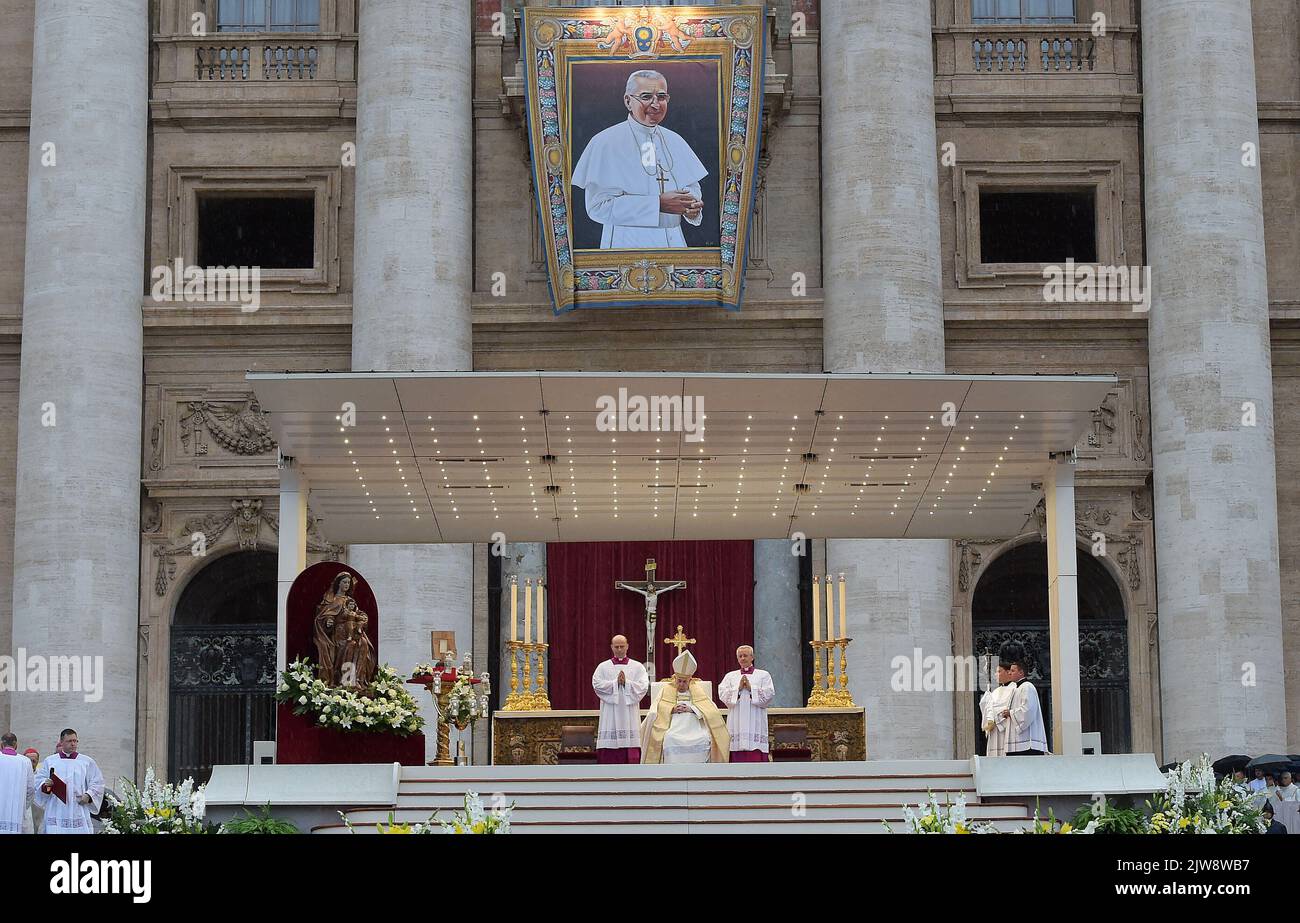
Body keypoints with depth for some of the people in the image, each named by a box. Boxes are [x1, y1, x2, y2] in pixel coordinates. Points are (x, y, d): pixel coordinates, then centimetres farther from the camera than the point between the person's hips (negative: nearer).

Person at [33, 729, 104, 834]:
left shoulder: (87, 762, 10)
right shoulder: (49, 761, 12)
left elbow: (97, 783, 9)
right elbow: (38, 781, 11)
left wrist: (88, 796, -8)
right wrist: (45, 785, -12)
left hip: (78, 813, 0)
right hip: (56, 813, 0)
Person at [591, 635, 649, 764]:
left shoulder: (637, 667, 9)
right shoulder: (603, 667, 9)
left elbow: (643, 686, -3)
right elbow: (597, 684, -5)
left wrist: (626, 682, -14)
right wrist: (616, 683, -12)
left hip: (630, 713, 0)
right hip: (610, 716, 0)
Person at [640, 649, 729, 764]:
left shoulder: (698, 690, 21)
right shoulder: (666, 690, 20)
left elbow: (711, 710, 7)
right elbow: (655, 711, 7)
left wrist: (691, 709, -7)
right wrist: (672, 709, -9)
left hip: (694, 727, 1)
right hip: (674, 727, -1)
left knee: (704, 739, -30)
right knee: (670, 740, -33)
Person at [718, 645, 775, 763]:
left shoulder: (763, 675, 10)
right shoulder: (730, 676, 16)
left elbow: (769, 694, -4)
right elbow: (722, 694, 2)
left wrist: (751, 688, -8)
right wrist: (738, 688, -8)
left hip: (755, 723, -2)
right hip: (737, 724, 2)